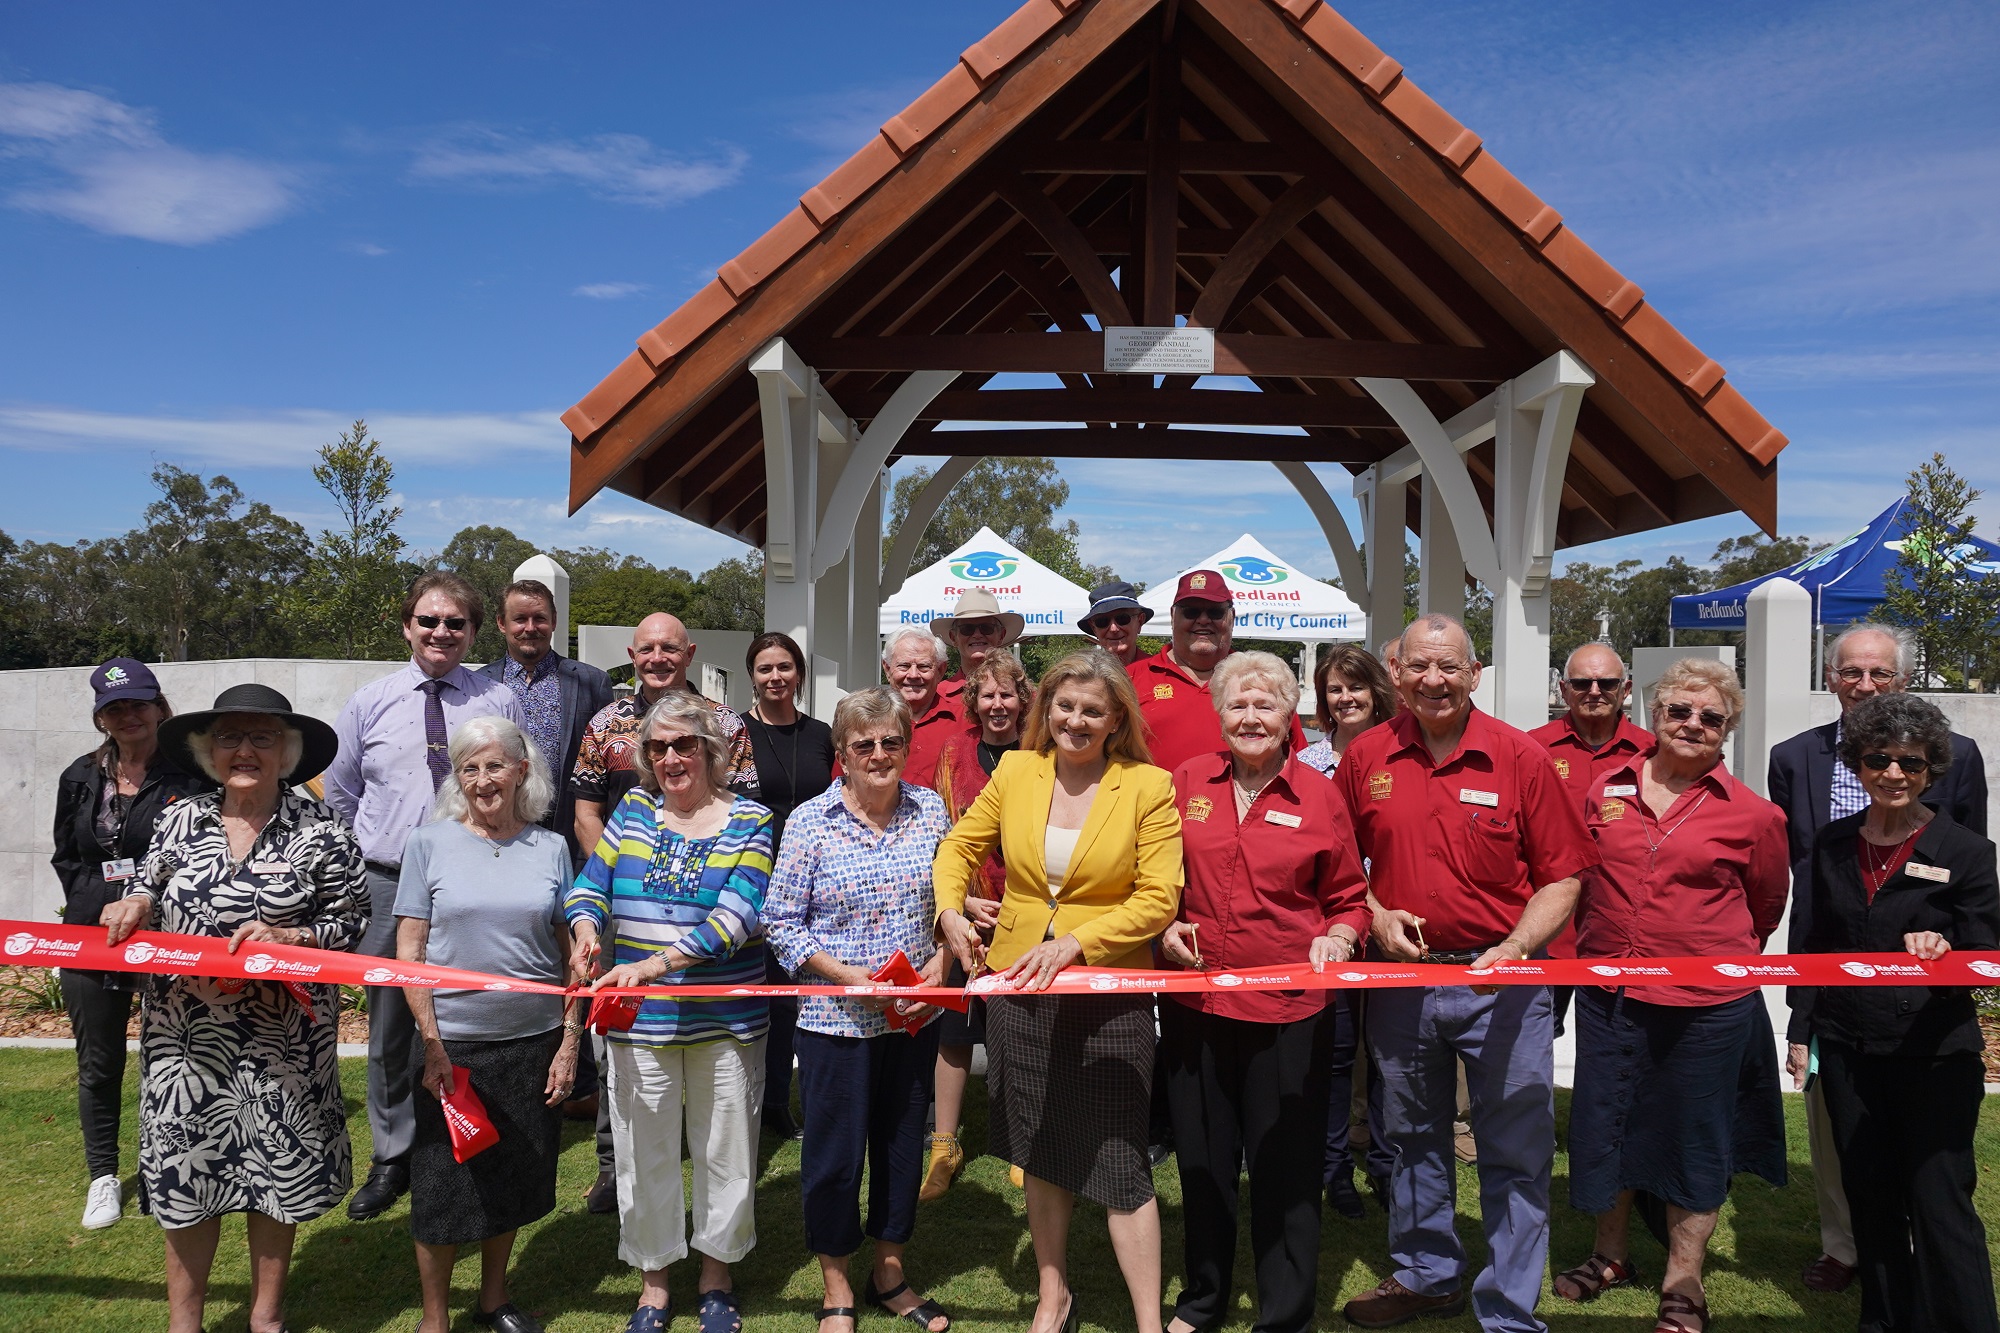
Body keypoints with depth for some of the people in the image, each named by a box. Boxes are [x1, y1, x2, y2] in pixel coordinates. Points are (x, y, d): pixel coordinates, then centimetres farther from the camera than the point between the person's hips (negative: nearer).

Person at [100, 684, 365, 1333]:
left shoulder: (322, 831, -6)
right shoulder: (180, 820, 3)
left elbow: (353, 925, -3)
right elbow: (148, 892, 17)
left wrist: (287, 937, -19)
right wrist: (135, 903, -5)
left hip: (280, 1041, -2)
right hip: (185, 1033, 2)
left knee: (275, 1166, 11)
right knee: (186, 1166, 10)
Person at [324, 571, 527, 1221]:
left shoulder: (500, 701, 2)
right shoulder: (369, 702, 5)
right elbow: (339, 795, 15)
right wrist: (365, 860, 12)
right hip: (389, 884, 1)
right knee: (390, 1029, 11)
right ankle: (393, 1157, 26)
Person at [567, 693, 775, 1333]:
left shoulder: (749, 820, -5)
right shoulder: (634, 807, 6)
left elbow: (737, 914, -17)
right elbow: (592, 884, 4)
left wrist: (656, 962, -27)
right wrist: (585, 931, -19)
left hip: (726, 1018, -2)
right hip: (638, 1018, 2)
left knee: (725, 1149, 10)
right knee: (643, 1152, 11)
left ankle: (716, 1278, 31)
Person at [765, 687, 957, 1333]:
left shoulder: (930, 809, -1)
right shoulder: (810, 821, -10)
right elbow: (781, 922, -8)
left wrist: (940, 963, -8)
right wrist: (843, 974, -18)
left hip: (915, 1014, 3)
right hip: (836, 1017, -3)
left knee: (904, 1141, 16)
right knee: (835, 1151, 7)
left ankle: (890, 1273, 37)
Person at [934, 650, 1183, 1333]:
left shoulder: (1149, 786, -9)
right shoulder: (1015, 772, 2)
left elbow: (1158, 898, -12)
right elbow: (960, 845, 14)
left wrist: (1077, 942, -21)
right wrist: (950, 909, -4)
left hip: (1109, 993, -4)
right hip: (1018, 987, 4)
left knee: (1119, 1161, 0)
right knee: (1041, 1154, 17)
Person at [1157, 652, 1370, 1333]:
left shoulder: (1319, 796, -1)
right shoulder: (1185, 783, 3)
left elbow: (1349, 898, 6)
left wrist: (1338, 937, -14)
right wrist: (1165, 926, -5)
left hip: (1289, 1010, -2)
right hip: (1195, 1001, 2)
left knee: (1285, 1167, 7)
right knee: (1202, 1160, 16)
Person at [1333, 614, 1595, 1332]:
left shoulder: (1521, 756, -7)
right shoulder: (1365, 758, 0)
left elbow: (1562, 875, -6)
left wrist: (1515, 948, -19)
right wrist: (1375, 915, -6)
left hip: (1500, 978, -3)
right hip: (1401, 975, 3)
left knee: (1516, 1152, 4)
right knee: (1413, 1138, 19)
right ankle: (1426, 1273, 39)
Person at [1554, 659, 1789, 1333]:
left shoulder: (1751, 814, -6)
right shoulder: (1607, 787, 1)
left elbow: (1765, 909, 9)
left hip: (1707, 1006, -3)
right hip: (1608, 996, 3)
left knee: (1694, 1138, 11)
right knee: (1606, 1123, 15)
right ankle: (1610, 1254, 37)